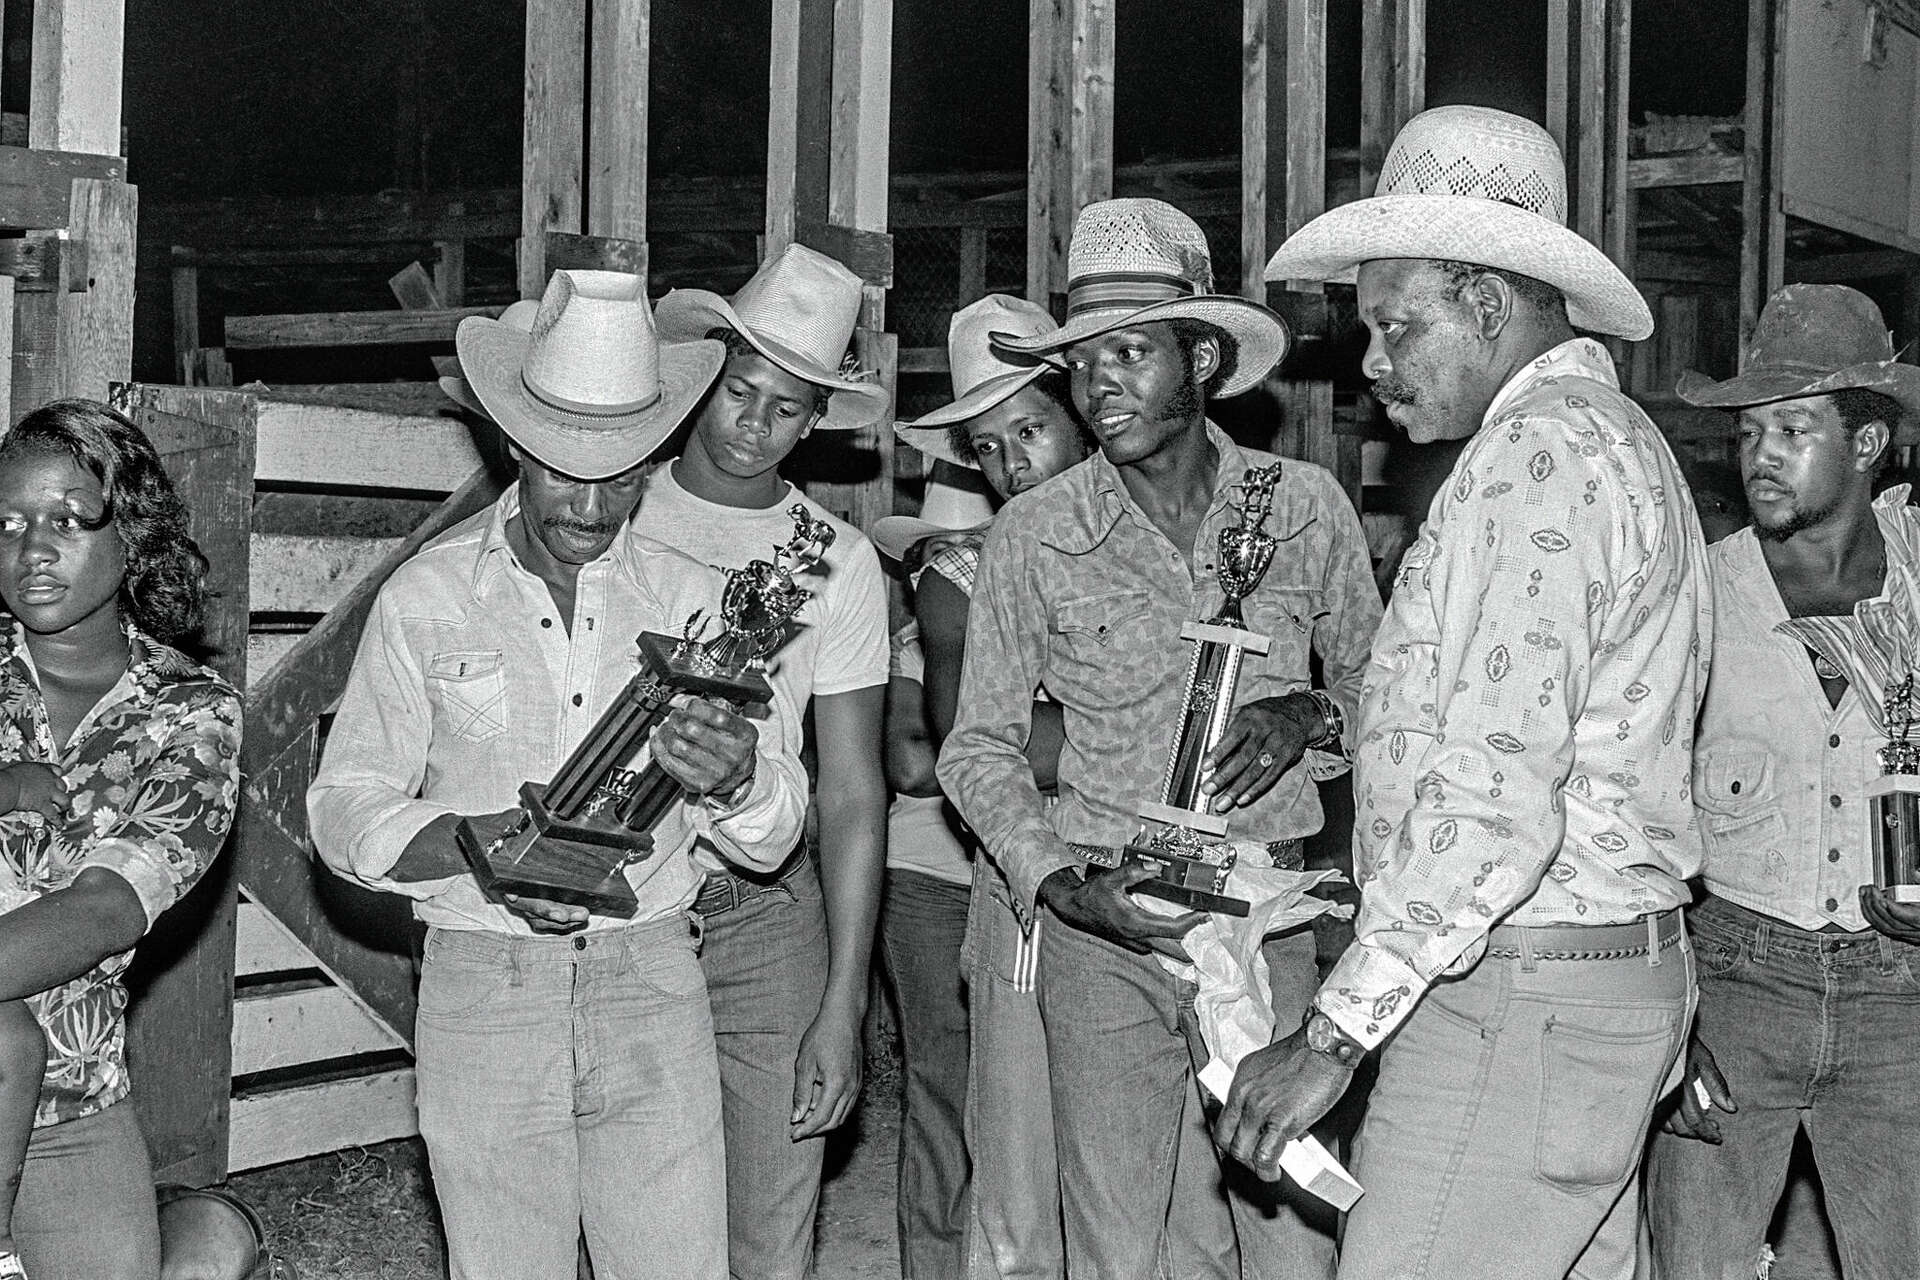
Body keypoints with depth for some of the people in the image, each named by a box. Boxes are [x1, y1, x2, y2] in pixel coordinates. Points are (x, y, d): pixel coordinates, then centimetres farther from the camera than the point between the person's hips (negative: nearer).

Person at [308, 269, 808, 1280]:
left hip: (651, 980, 1)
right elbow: (343, 810, 2)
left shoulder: (692, 597, 6)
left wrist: (736, 779, -20)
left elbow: (774, 839, 5)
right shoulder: (427, 598, 2)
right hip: (483, 984, -1)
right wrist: (479, 843, -18)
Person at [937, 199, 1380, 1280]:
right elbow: (980, 745, 6)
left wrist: (1310, 714, -7)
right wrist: (1057, 881, -9)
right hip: (1102, 925, 0)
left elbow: (1373, 680, 15)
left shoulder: (1305, 507, 2)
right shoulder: (1034, 535, -1)